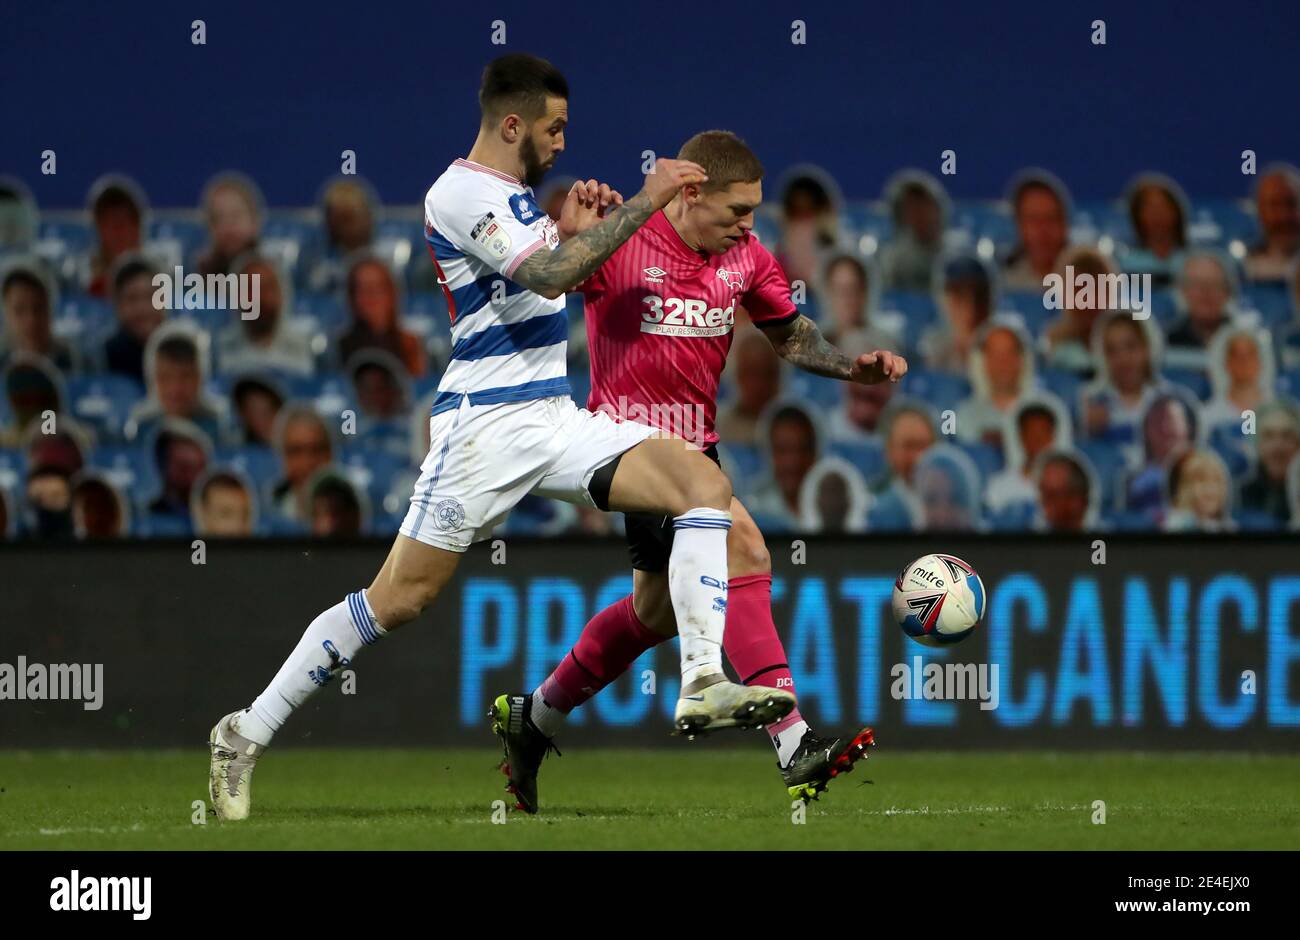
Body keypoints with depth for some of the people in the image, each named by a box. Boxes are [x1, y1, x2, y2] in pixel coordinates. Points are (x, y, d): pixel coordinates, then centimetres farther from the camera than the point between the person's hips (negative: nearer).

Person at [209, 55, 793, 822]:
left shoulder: (512, 195, 18)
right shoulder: (463, 191, -12)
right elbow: (548, 274, -25)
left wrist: (573, 232, 13)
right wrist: (644, 202, -22)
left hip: (554, 417, 8)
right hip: (488, 422, -8)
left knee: (706, 483, -11)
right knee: (399, 599, -8)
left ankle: (704, 685, -20)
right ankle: (248, 734, 4)